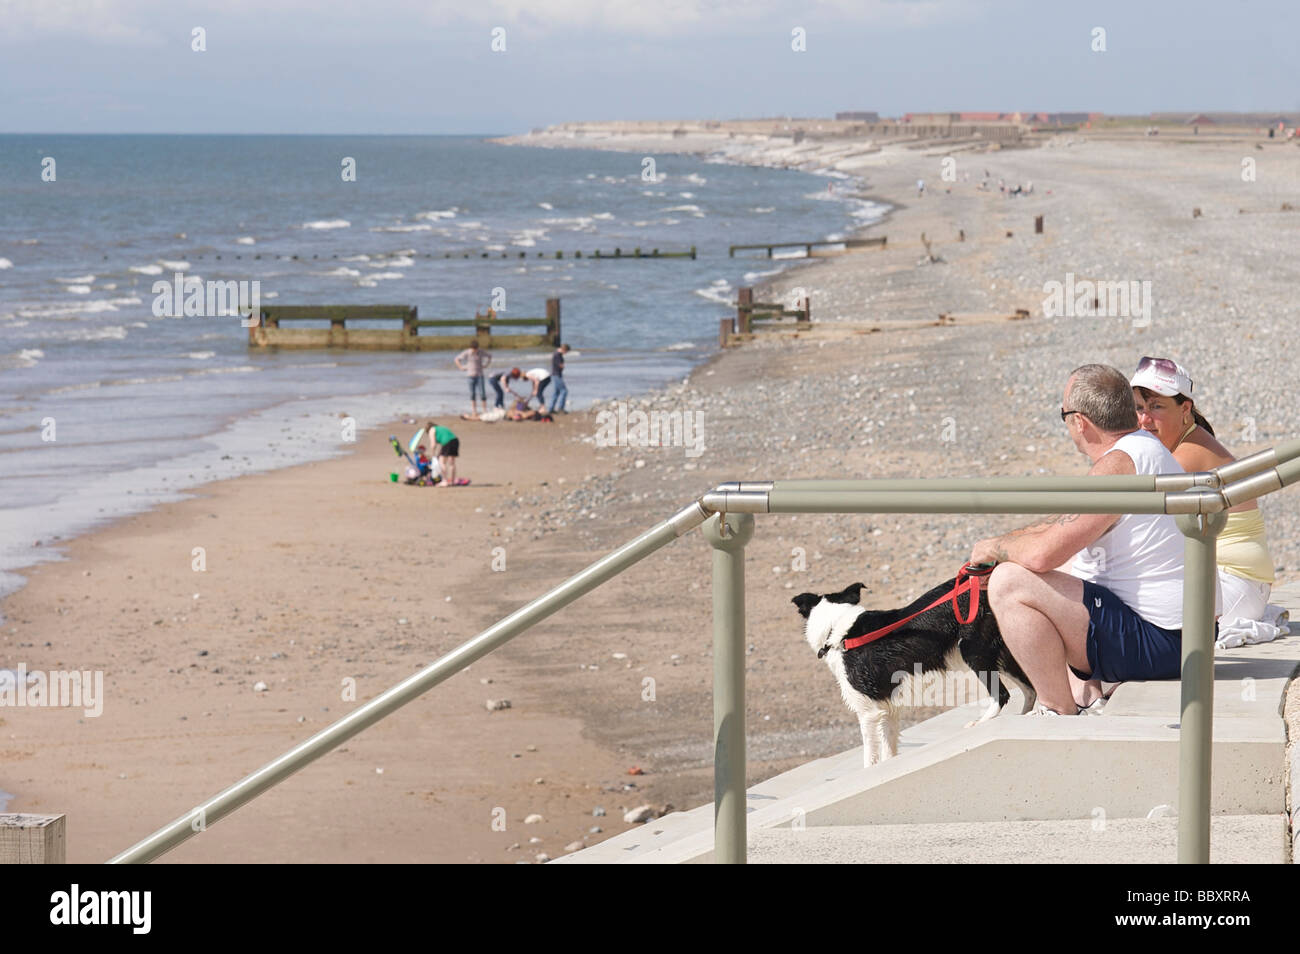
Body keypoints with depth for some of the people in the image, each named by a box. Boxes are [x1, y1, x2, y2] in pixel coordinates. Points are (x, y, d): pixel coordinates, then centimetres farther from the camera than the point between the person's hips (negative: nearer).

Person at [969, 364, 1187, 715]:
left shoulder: (1118, 465, -19)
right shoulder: (1147, 448, 14)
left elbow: (1043, 553, -23)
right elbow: (1066, 527, 26)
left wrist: (994, 547, -3)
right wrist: (1006, 543, 19)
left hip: (1154, 642, -11)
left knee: (1010, 584, -15)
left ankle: (1060, 713, -9)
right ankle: (1087, 699, 14)